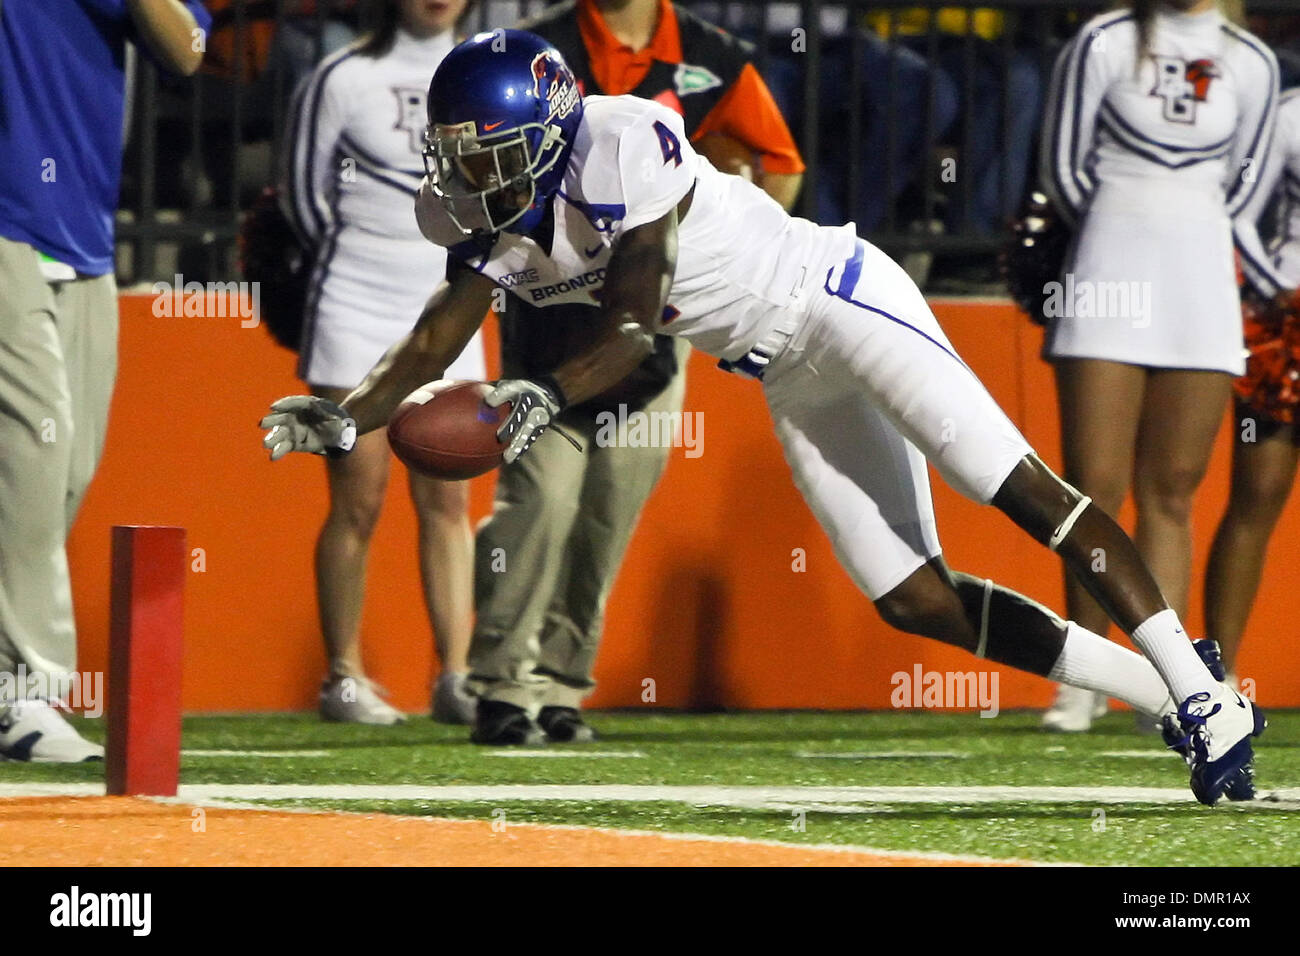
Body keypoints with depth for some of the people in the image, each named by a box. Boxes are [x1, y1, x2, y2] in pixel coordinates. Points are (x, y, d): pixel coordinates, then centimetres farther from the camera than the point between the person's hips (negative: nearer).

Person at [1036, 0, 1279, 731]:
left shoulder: (1251, 64, 7)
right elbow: (1064, 165, 5)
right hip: (1106, 286, -2)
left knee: (1173, 493, 1)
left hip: (1202, 286, 2)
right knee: (1094, 489, -5)